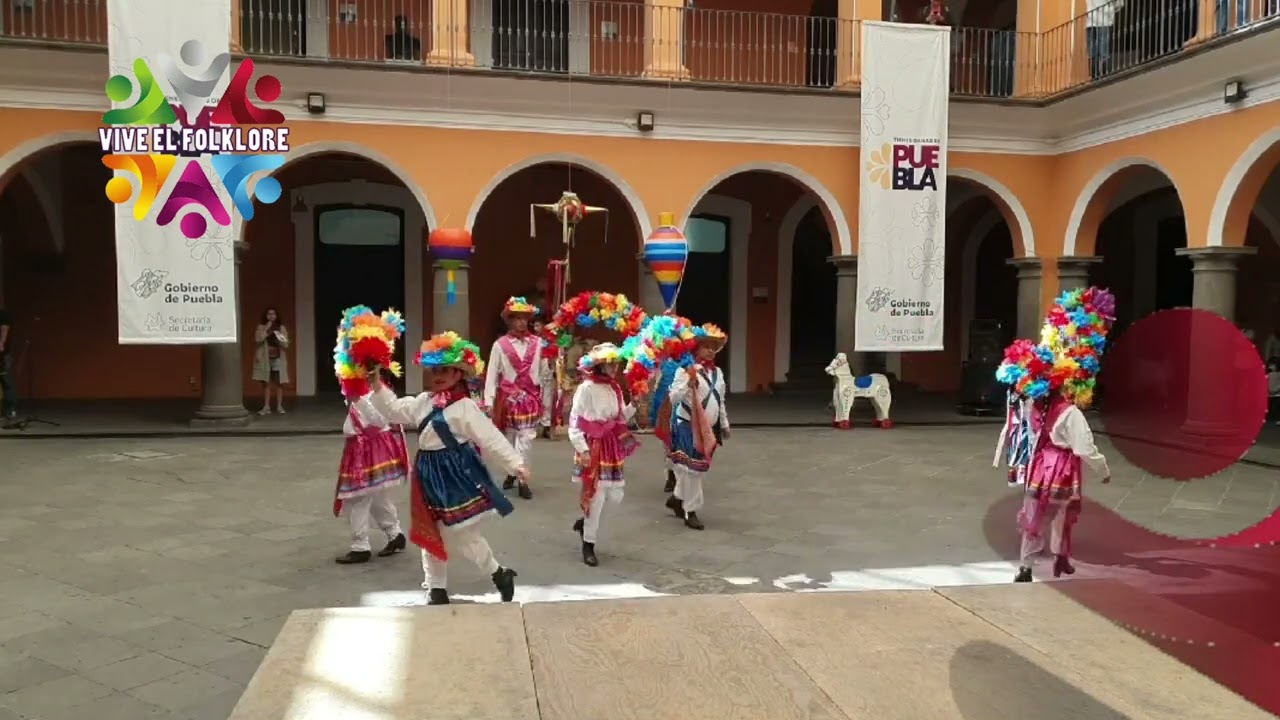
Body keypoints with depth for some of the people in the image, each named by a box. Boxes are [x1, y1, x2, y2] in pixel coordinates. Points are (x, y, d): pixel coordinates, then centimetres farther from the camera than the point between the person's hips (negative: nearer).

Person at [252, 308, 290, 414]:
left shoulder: (281, 328, 5)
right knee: (266, 383, 1)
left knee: (279, 383, 0)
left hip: (278, 358, 0)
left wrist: (280, 340, -18)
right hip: (265, 359, 0)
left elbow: (286, 344, 2)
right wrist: (266, 329, -15)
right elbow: (258, 339, -13)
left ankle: (279, 406, 6)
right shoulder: (261, 327, 3)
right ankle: (266, 406, 5)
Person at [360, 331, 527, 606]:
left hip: (456, 472, -8)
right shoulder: (424, 401, 8)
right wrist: (377, 386, 4)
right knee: (431, 533, 15)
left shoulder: (465, 406, -15)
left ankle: (500, 574, 14)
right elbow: (393, 409, 16)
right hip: (430, 473, 8)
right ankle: (436, 589, 28)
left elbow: (491, 438, -17)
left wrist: (516, 463, -20)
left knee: (461, 532, -6)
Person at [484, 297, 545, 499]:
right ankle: (511, 473, 31)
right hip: (507, 397, 0)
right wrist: (489, 401, -8)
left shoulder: (537, 343, -1)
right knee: (509, 438, 13)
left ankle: (522, 479, -2)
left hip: (530, 398, 0)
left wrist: (544, 399, 2)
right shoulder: (500, 345, -4)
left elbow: (543, 371, 3)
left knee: (526, 439, -5)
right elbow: (492, 374, -4)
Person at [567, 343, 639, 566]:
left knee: (615, 496, 9)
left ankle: (585, 521, 34)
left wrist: (633, 406, -2)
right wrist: (582, 448, -20)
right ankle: (588, 545, 13)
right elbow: (574, 421, -14)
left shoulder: (614, 388, 8)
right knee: (596, 496, -3)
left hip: (612, 449, 7)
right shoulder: (587, 388, -13)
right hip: (593, 449, -7)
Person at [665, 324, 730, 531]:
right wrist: (690, 383, -35)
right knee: (692, 468, -4)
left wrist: (724, 424, 22)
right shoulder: (686, 370, -14)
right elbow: (674, 398, -22)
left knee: (700, 468, 14)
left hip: (709, 428, 7)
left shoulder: (718, 372, 9)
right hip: (688, 426, -7)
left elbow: (720, 401, 19)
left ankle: (677, 498, 35)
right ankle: (691, 511, 8)